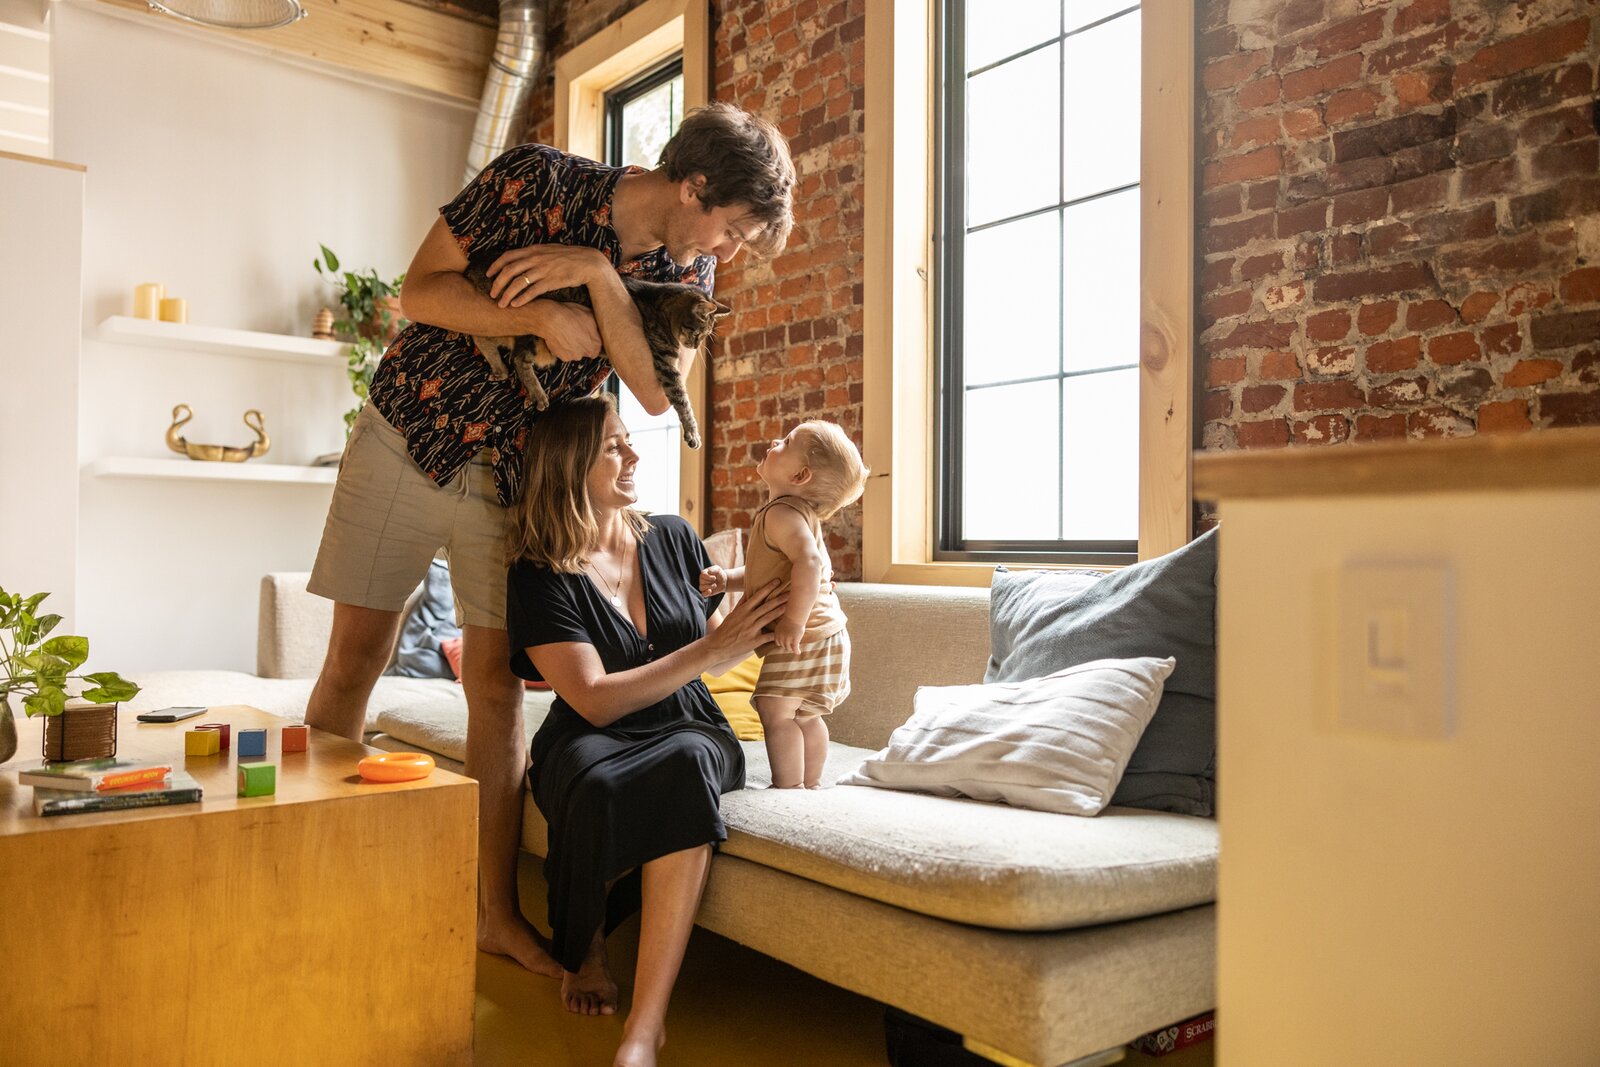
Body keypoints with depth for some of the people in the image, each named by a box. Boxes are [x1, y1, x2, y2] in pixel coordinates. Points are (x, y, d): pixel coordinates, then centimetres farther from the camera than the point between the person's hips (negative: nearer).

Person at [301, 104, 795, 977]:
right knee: (355, 657, 1)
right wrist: (544, 319, -27)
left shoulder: (686, 269, -3)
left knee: (498, 683, 2)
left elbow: (656, 393, -17)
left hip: (516, 473, 3)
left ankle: (497, 912, 13)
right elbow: (421, 290, -14)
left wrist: (597, 274, -26)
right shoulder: (537, 177, -14)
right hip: (410, 436, -2)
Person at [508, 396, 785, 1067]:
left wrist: (759, 619, -4)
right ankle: (585, 948, -4)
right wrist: (711, 648, -21)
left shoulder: (672, 539, 6)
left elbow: (717, 660, 15)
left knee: (687, 765, -35)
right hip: (592, 741, -2)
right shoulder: (539, 577, -7)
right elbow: (596, 700, -17)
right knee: (599, 786, -39)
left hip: (689, 730, 2)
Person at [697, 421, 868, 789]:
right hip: (819, 637, 11)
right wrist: (725, 579, 2)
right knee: (805, 717, 20)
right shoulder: (797, 512, 16)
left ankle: (788, 788, -3)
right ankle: (810, 784, 32)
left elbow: (809, 562, -34)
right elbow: (760, 575, 19)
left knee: (776, 710, -8)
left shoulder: (783, 513, -18)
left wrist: (795, 621, -32)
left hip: (804, 637, -11)